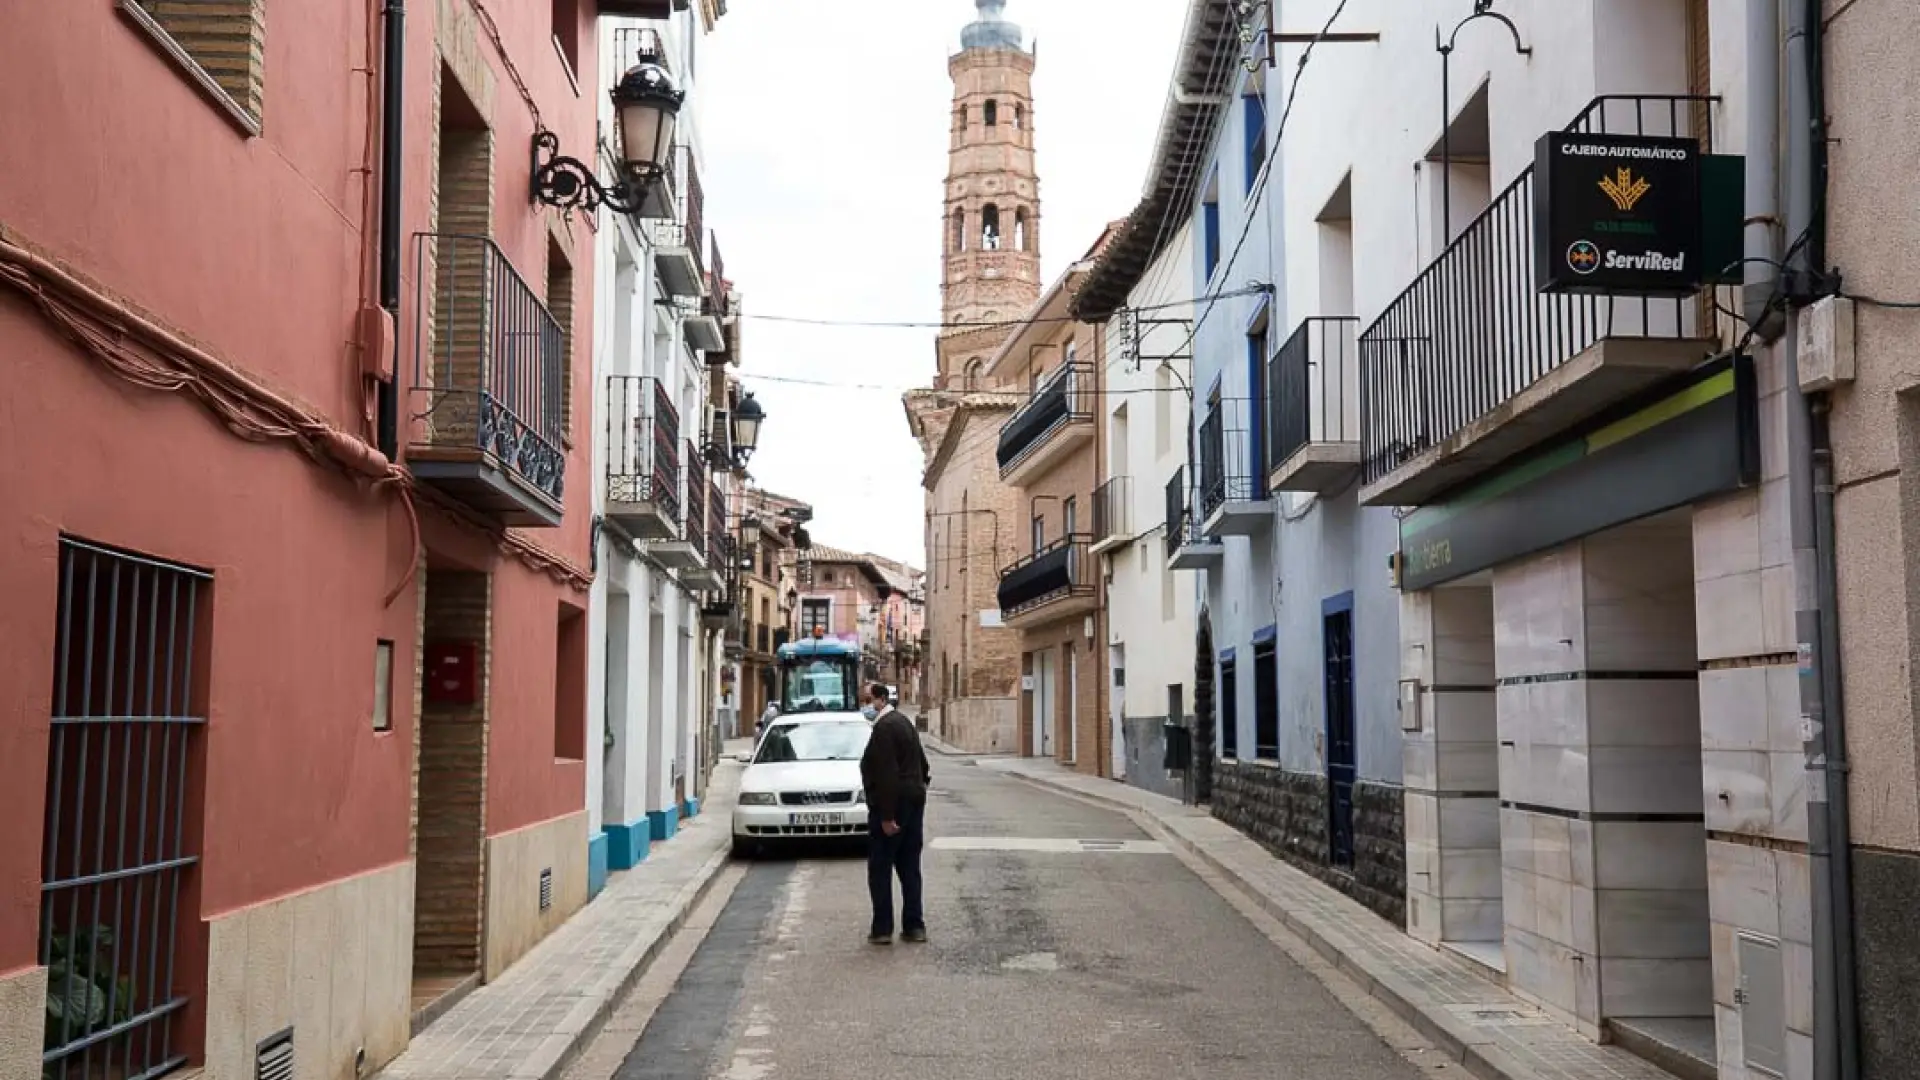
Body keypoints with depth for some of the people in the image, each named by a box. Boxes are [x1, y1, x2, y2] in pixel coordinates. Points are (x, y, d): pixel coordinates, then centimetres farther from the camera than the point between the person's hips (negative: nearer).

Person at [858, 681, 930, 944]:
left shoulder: (884, 727, -18)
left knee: (880, 869, -1)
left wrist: (886, 816, -22)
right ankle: (914, 926, 13)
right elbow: (922, 763, 22)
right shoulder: (903, 721, 14)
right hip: (914, 802, 9)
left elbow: (886, 774, -23)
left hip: (891, 805, -9)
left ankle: (882, 929, 1)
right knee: (910, 867, 11)